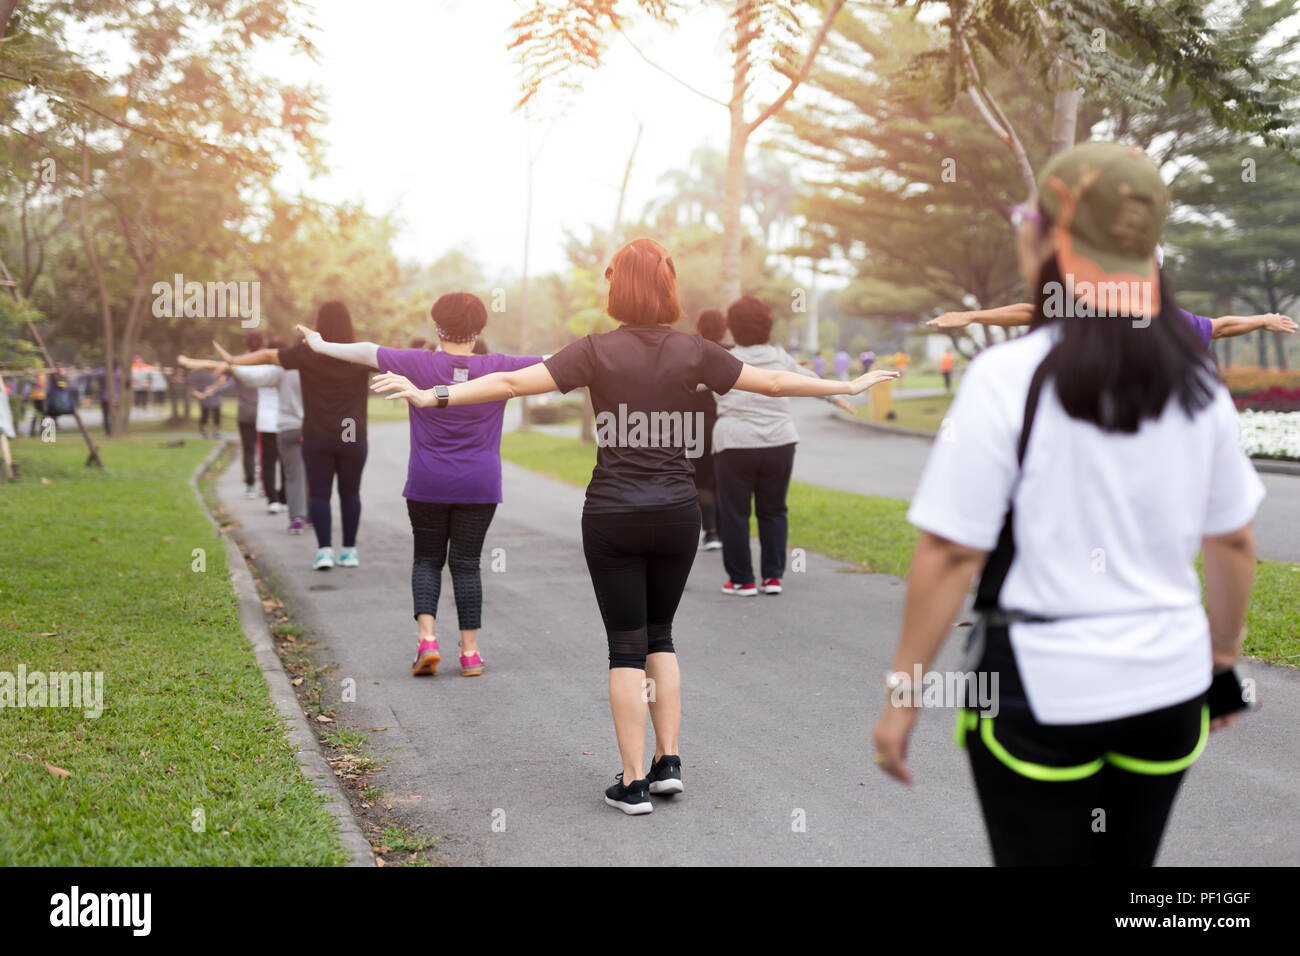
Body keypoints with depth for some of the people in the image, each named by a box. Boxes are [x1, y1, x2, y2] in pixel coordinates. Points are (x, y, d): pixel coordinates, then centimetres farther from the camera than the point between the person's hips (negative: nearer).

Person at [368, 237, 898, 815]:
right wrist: (849, 387, 20)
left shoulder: (598, 352, -7)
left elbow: (514, 383, -13)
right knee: (659, 637, 18)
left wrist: (434, 396, -9)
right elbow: (772, 383, 7)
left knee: (626, 646, 4)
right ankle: (668, 762, 15)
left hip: (614, 517, -2)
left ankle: (634, 783, 5)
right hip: (677, 513, 3)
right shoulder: (692, 353, 0)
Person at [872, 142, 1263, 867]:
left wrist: (903, 695, -7)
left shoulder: (1010, 376, -14)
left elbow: (950, 554, -15)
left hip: (1043, 688, -5)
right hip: (1169, 682, 5)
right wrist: (1225, 655, 25)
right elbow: (1234, 544, 10)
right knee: (1131, 860, 20)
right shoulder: (1198, 384, 2)